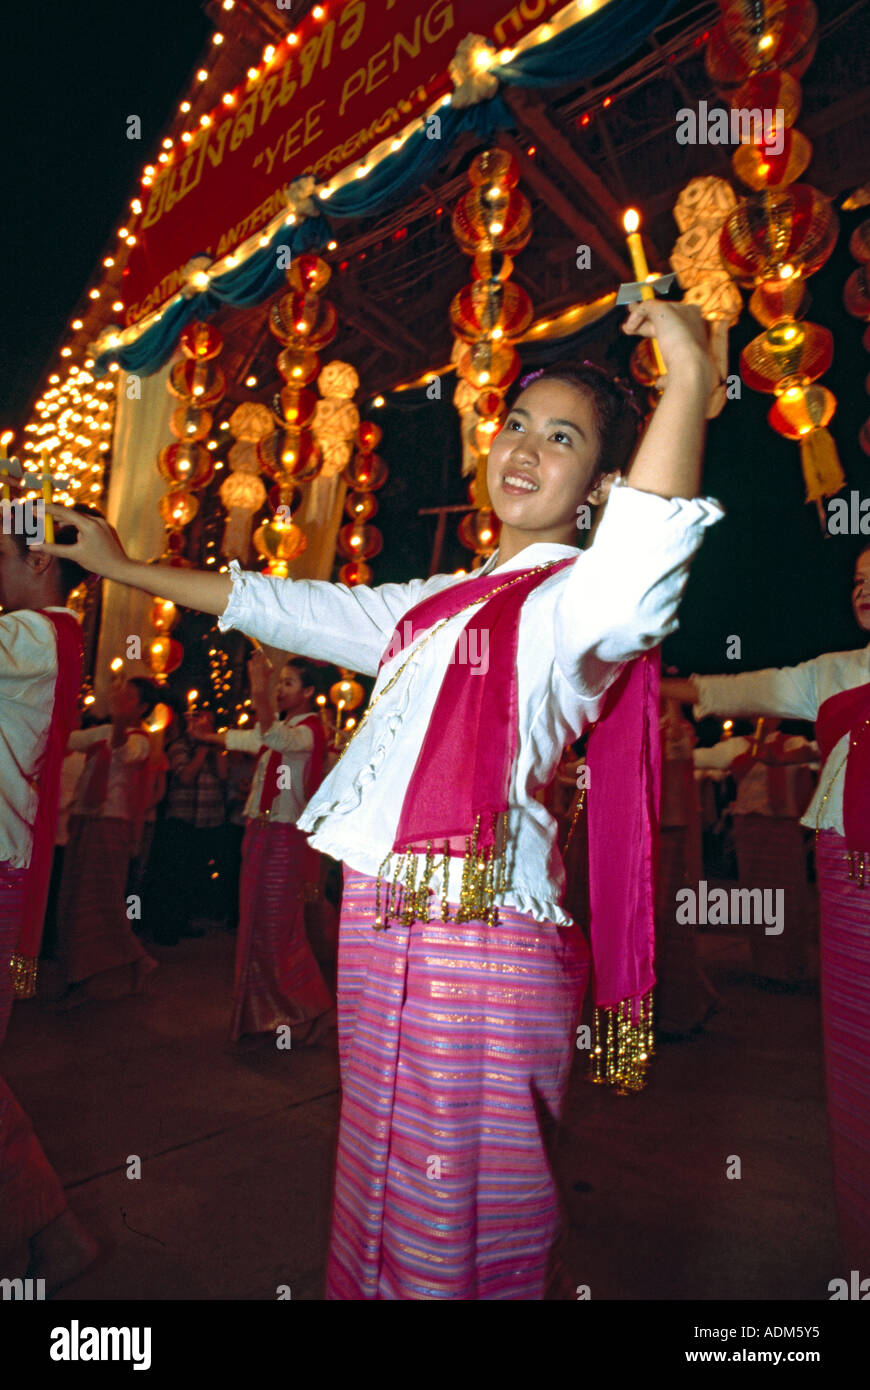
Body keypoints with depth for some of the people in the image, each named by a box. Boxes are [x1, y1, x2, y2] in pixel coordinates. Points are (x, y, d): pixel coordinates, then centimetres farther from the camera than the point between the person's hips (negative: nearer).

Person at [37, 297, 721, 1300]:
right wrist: (122, 568, 31)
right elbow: (288, 607, 24)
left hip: (477, 951, -8)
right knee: (381, 1202, 23)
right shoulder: (439, 603, 18)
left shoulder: (570, 598, -6)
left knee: (456, 1236, 7)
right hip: (383, 928, 8)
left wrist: (689, 384, -39)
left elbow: (628, 591, -33)